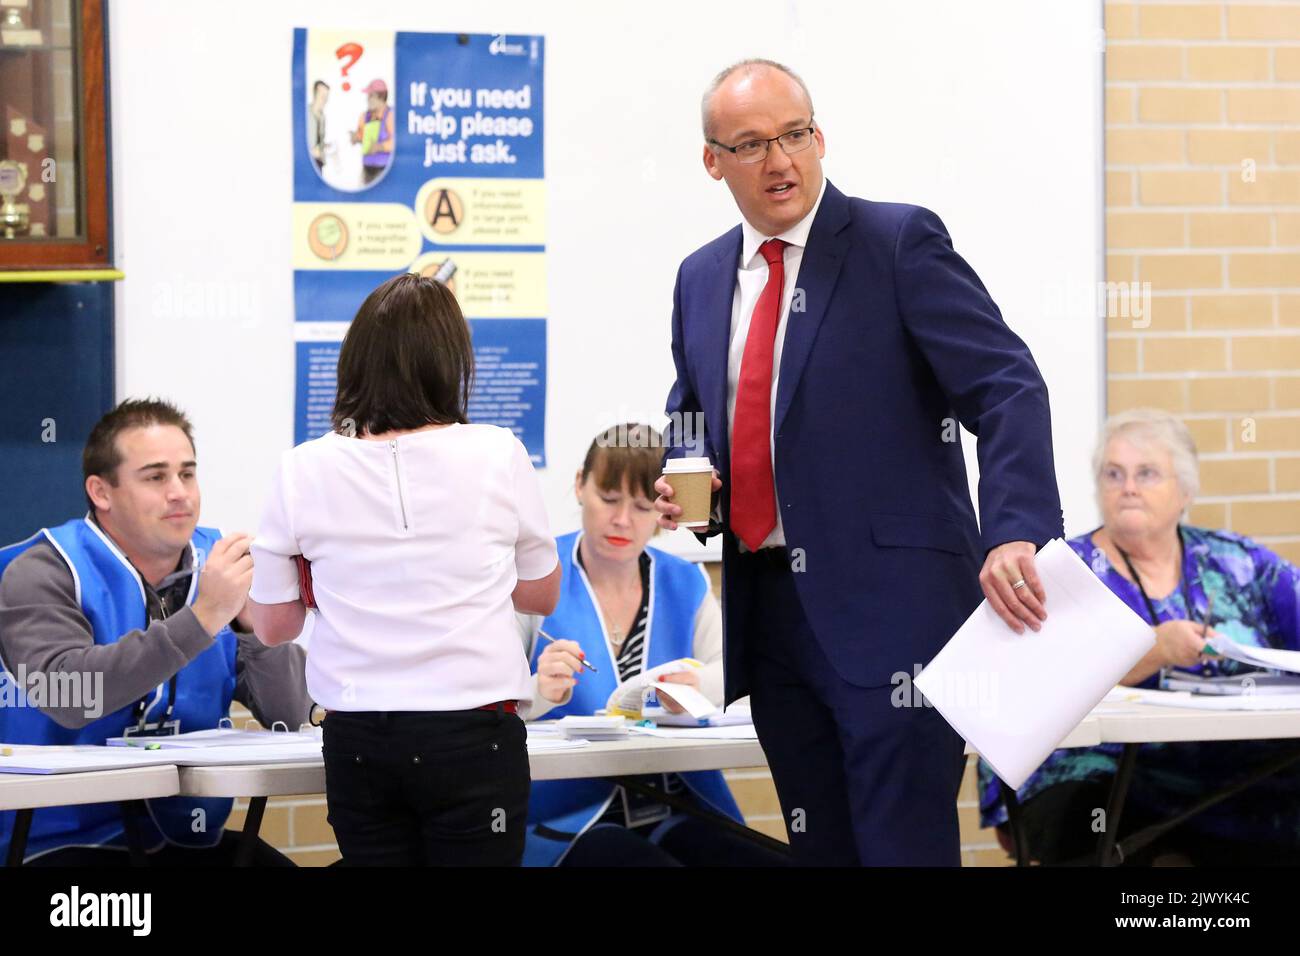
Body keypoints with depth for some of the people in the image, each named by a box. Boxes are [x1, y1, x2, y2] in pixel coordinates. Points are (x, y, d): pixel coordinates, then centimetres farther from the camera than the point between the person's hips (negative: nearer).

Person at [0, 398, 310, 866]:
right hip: (67, 840, -5)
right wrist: (201, 618, -28)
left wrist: (255, 620, -15)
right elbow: (65, 695, -25)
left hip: (190, 839, 5)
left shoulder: (216, 564, 7)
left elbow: (289, 715, 2)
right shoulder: (44, 573, -6)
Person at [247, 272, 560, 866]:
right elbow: (542, 595, 10)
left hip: (357, 743, 2)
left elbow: (273, 626, 7)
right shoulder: (497, 455, -4)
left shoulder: (304, 472, -2)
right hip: (472, 734, -2)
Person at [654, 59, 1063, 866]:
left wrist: (1017, 531, -29)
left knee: (906, 843, -10)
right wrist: (680, 484, 3)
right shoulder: (701, 278, 14)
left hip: (889, 607, -6)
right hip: (770, 610, 6)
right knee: (821, 847, 10)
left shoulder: (901, 242, -5)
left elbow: (1007, 389, -13)